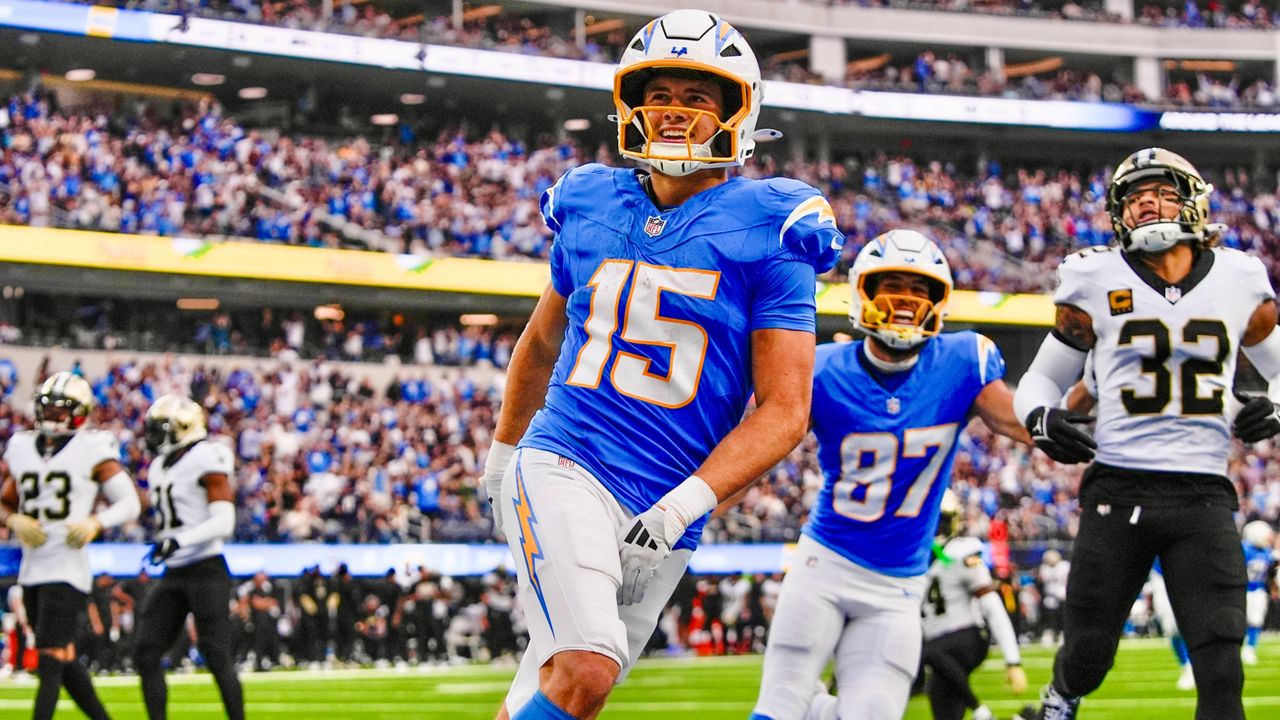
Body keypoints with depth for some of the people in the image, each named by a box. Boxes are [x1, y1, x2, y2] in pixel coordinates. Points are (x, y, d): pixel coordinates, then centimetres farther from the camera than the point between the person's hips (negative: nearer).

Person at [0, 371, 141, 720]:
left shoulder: (92, 449, -5)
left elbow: (130, 503, -3)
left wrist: (95, 523, -20)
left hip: (67, 564, -6)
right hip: (32, 568, 6)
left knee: (51, 658, -11)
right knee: (64, 659, 12)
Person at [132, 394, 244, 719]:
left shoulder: (206, 459, -10)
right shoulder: (159, 467, 15)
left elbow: (224, 522, -19)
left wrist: (178, 541, -28)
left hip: (206, 570, -8)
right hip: (173, 574, 8)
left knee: (217, 658, -7)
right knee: (146, 656, 2)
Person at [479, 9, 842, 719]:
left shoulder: (765, 234, -1)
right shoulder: (590, 209, 8)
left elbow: (784, 410, -6)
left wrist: (688, 503, -18)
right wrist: (501, 453, 32)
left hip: (661, 519, 0)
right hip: (563, 470, 0)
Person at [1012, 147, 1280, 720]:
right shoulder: (1098, 283, 2)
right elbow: (1043, 378, 13)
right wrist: (1041, 419, -10)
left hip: (1203, 495, 1)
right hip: (1119, 489, 0)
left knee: (1221, 670, -8)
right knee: (1088, 657, 9)